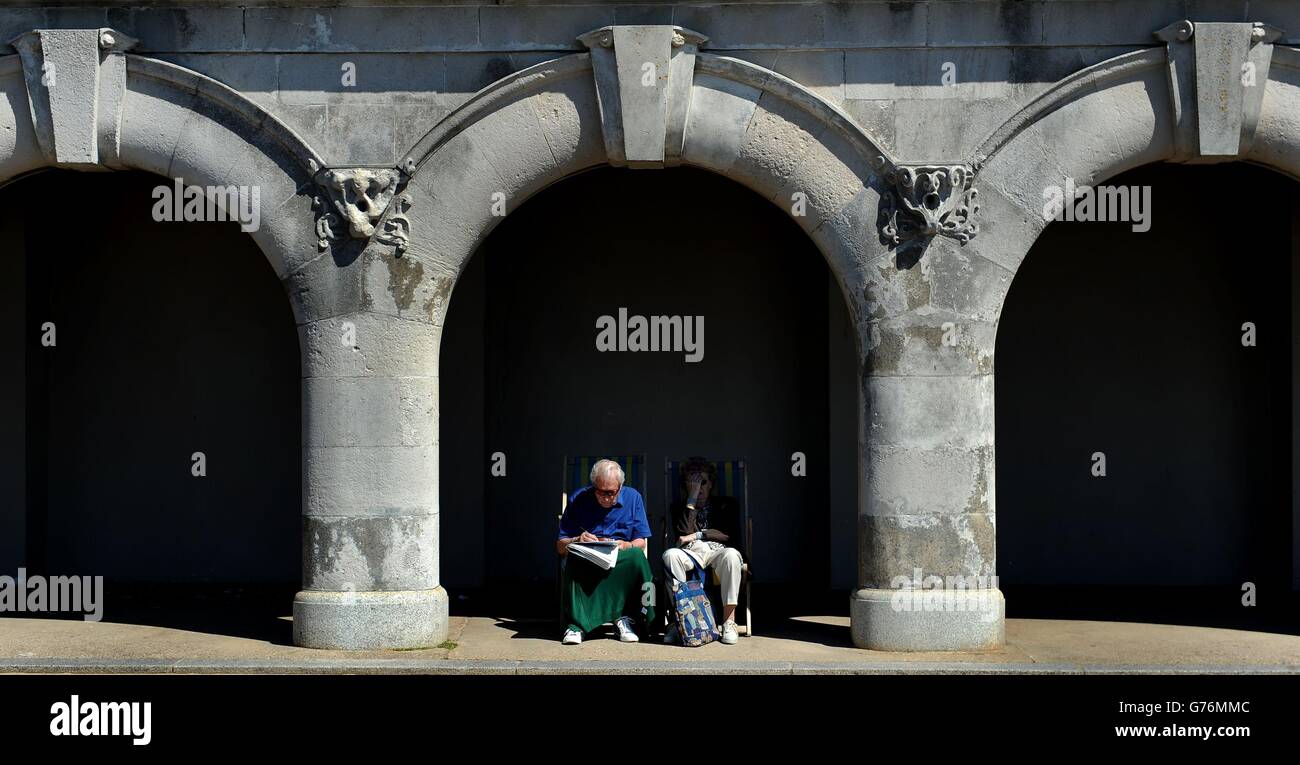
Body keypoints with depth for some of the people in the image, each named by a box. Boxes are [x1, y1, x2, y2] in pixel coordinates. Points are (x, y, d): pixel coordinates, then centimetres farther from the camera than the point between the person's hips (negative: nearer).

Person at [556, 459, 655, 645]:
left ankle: (623, 617, -27)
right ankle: (576, 622, -34)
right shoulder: (579, 499, 2)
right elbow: (560, 546, 3)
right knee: (574, 559, -36)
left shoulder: (633, 497, 5)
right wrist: (577, 541, -20)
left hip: (621, 559, 1)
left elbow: (641, 543, 3)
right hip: (586, 558, 0)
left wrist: (625, 545, -20)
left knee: (637, 556, -34)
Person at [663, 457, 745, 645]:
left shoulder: (727, 504, 17)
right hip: (691, 552, 1)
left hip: (719, 551, -1)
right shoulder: (679, 507, 18)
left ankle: (729, 620, -37)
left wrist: (698, 535, -6)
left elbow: (732, 536, 2)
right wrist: (692, 499, -3)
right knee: (670, 555, -34)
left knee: (731, 555, -39)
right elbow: (683, 535, -2)